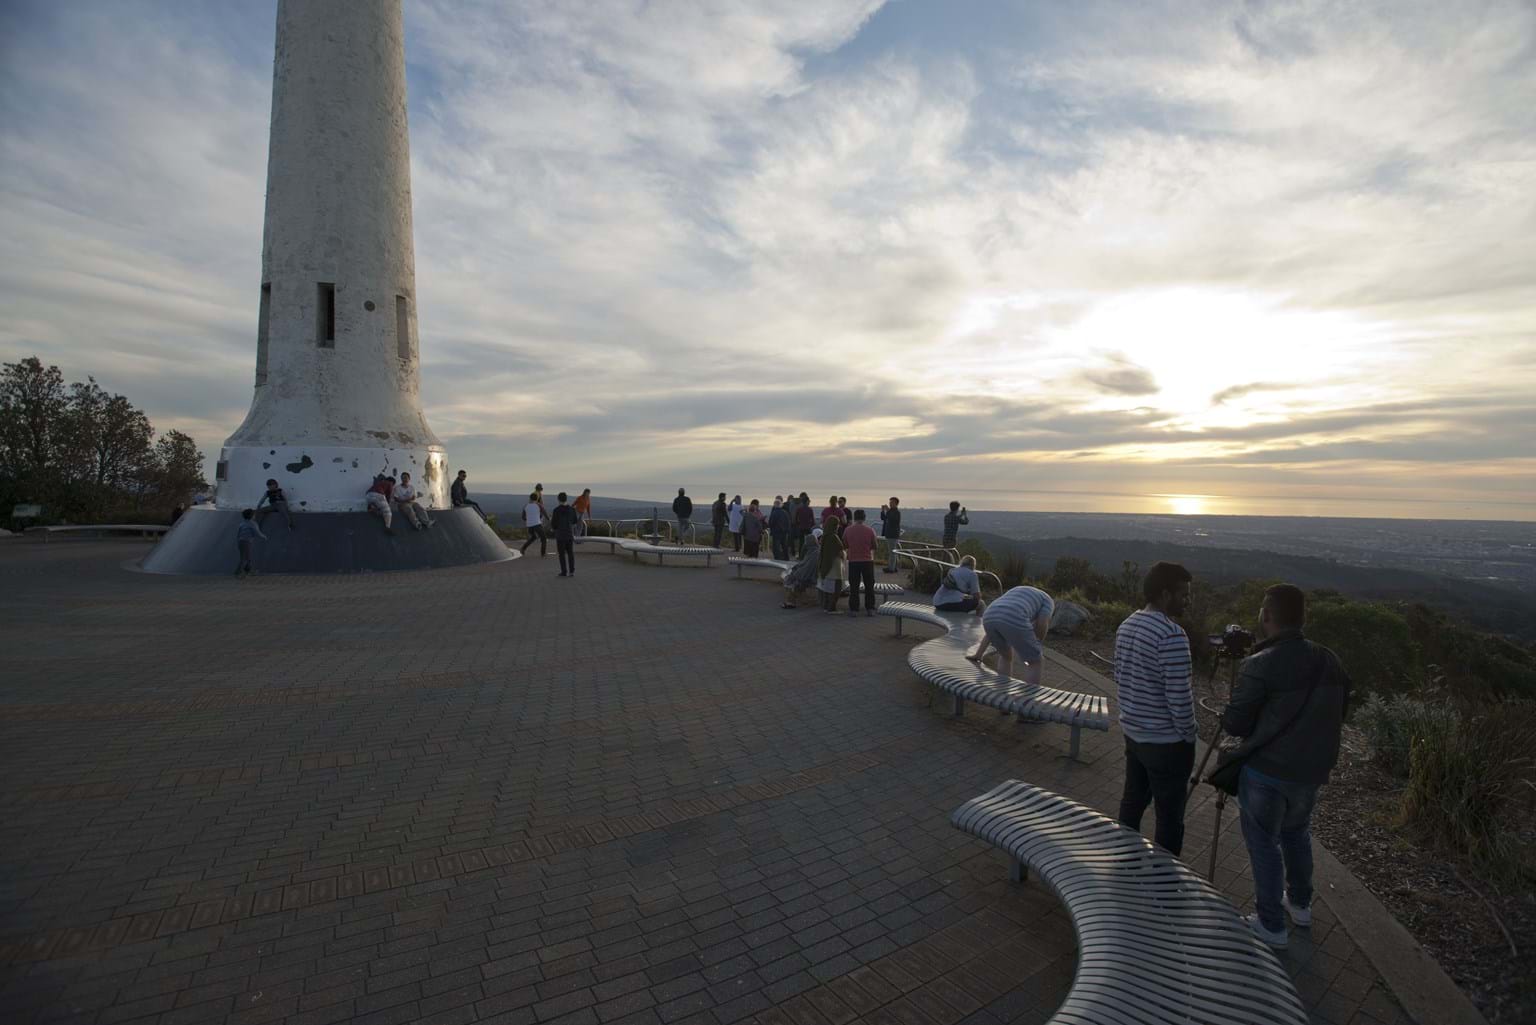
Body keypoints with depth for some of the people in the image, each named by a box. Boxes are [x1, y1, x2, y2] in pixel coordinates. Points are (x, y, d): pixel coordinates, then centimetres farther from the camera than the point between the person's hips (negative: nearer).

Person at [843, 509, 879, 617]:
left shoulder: (848, 530, -6)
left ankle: (853, 609, 7)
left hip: (853, 561, 0)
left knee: (854, 587, 7)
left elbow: (844, 546, 3)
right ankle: (870, 609, 12)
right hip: (868, 561, 0)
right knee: (869, 586, 10)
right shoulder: (870, 530, -7)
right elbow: (874, 546, 0)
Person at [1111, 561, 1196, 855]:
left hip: (1132, 732, 8)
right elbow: (1179, 697, -21)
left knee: (1133, 801, 21)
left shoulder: (1126, 625, 4)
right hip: (1165, 741, -8)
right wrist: (1189, 737, -7)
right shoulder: (1172, 635, -23)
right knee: (1169, 817, 6)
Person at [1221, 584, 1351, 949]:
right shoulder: (1330, 662, -1)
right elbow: (1337, 715, 10)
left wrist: (1228, 715, 5)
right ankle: (1300, 904, 43)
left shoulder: (1259, 666, -22)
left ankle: (1271, 925, 21)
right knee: (1297, 833, 27)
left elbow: (1234, 724, -16)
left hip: (1267, 772, -6)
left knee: (1264, 844, 10)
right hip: (1313, 771, 7)